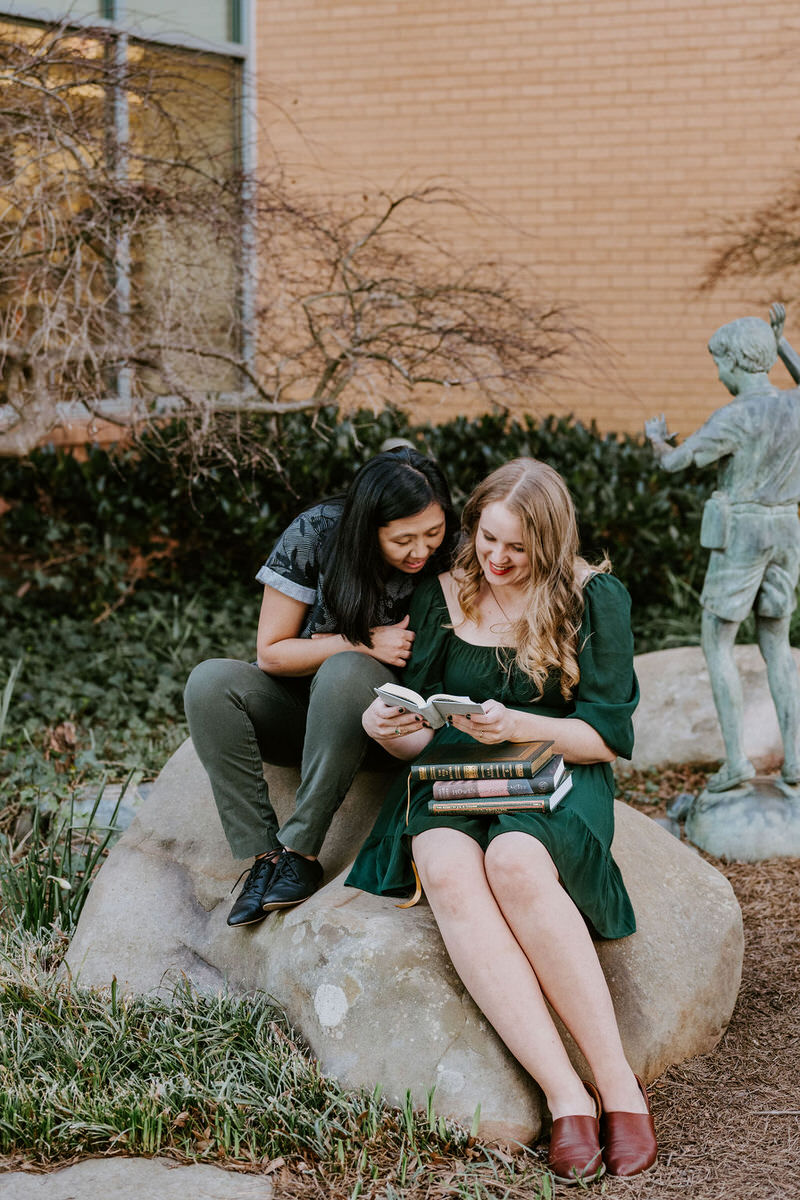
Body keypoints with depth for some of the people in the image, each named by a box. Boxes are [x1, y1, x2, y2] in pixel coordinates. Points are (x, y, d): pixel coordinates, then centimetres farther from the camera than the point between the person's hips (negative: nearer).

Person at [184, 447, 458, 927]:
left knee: (345, 673, -36)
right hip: (297, 705, 2)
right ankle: (262, 853, -27)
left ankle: (302, 851, -29)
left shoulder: (447, 557, -13)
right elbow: (272, 653, -9)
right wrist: (362, 643, -20)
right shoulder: (316, 534, -15)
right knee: (210, 682, -27)